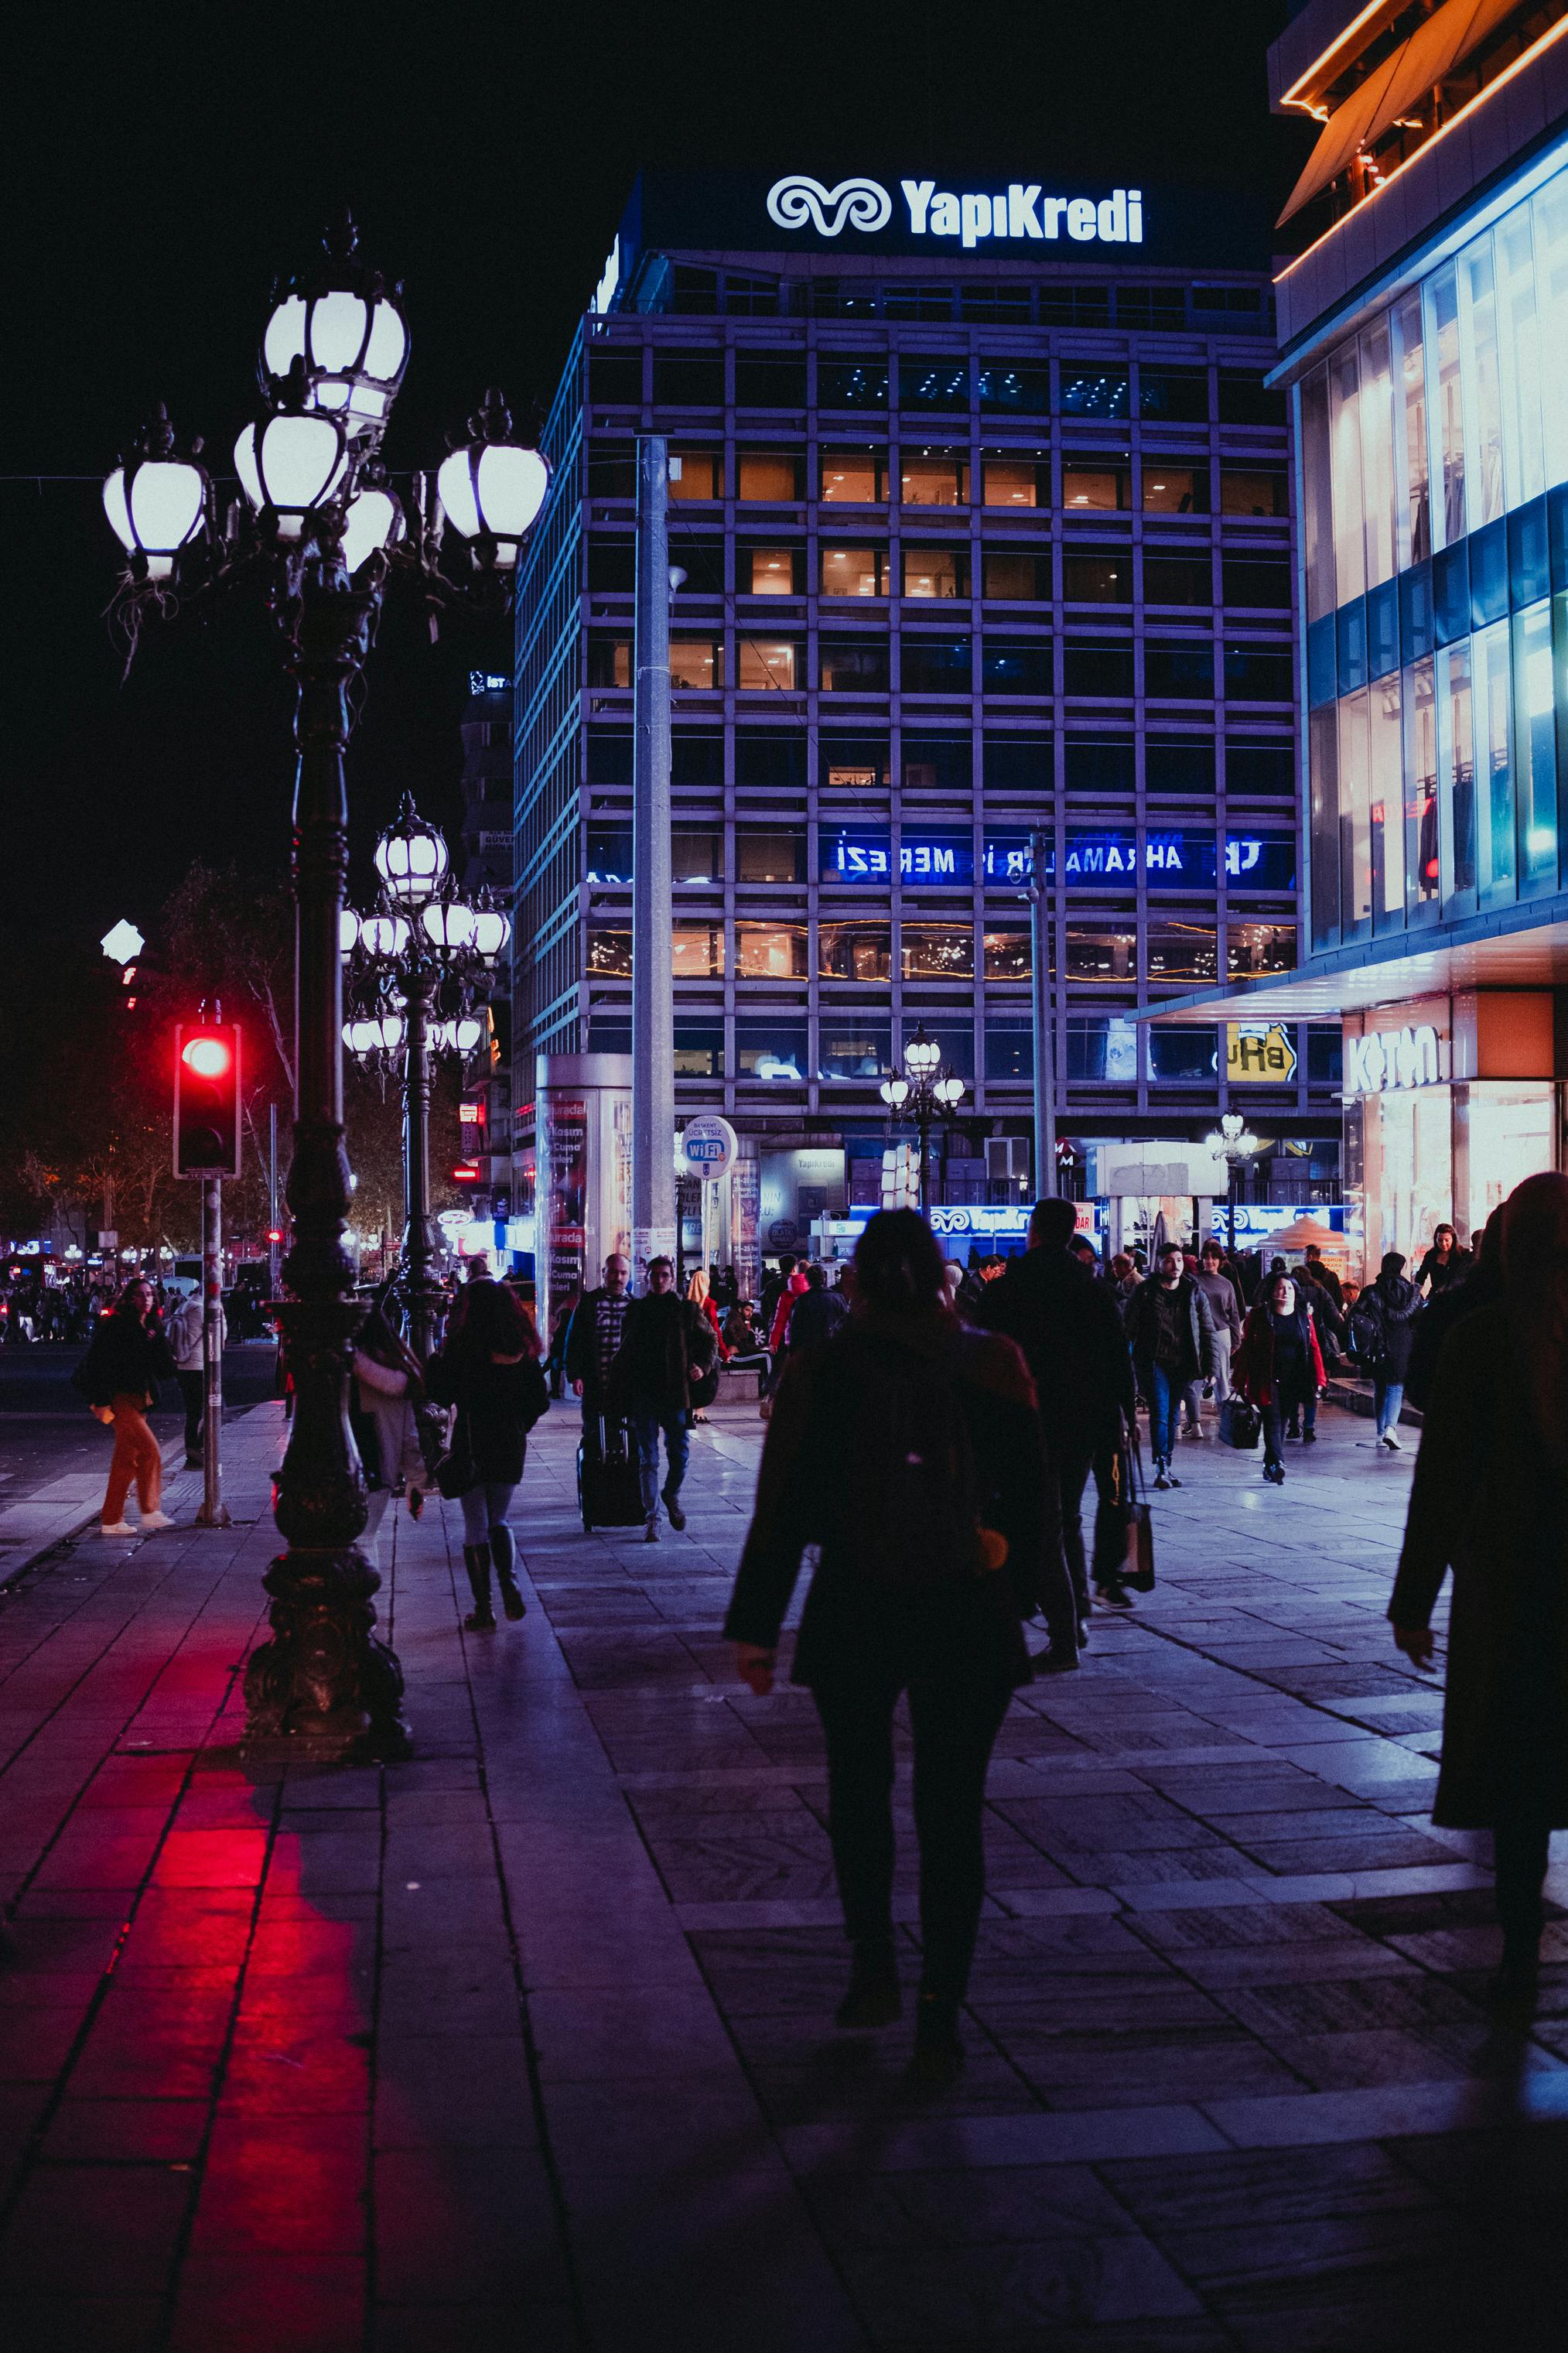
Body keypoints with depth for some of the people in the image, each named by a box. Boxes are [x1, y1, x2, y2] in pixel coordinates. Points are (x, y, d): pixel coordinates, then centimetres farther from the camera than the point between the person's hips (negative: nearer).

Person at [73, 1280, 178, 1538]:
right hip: (119, 1400, -9)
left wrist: (157, 1342, -7)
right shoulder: (116, 1326, -10)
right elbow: (96, 1362, -14)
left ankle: (111, 1521, 15)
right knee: (150, 1450, -13)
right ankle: (150, 1512, -4)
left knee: (127, 1461, 10)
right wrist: (102, 1401, -18)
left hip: (137, 1401, 9)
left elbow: (166, 1371, 7)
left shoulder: (150, 1330, 12)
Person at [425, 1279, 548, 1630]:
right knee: (499, 1522, 19)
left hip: (471, 1445, -4)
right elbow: (540, 1400, 4)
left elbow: (442, 1393, -9)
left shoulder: (460, 1344, -12)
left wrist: (434, 1361, 4)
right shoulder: (523, 1348, 1)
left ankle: (484, 1609, 4)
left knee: (475, 1527, 5)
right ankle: (509, 1583, -5)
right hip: (511, 1444, 4)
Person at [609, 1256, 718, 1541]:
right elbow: (624, 1353, 11)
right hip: (642, 1395, 1)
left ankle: (672, 1495, 30)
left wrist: (703, 1366, 2)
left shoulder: (686, 1310, 3)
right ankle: (652, 1519, 4)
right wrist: (619, 1395, 4)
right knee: (648, 1459, 0)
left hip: (675, 1393, -1)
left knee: (679, 1454, 1)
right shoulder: (635, 1310, 7)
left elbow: (710, 1338, 17)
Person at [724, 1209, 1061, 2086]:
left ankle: (877, 1968, 24)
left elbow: (782, 1509, -5)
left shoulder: (824, 1371, -6)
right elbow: (1030, 1500, 3)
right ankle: (941, 2014, 6)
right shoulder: (995, 1364, -3)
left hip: (856, 1612, 0)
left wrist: (755, 1627, 0)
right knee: (953, 1808, 7)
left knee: (860, 1790, 19)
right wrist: (1017, 1601, 15)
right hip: (970, 1617, 1)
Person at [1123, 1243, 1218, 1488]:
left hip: (1182, 1365, 3)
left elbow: (1208, 1332, 8)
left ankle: (1166, 1465, 19)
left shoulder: (1194, 1294, 6)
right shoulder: (1144, 1292, -2)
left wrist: (1210, 1369, 2)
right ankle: (1161, 1468, -15)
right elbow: (1129, 1329, -1)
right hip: (1153, 1363, -3)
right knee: (1159, 1413, -11)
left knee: (1172, 1415, 10)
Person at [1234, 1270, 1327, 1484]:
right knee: (1273, 1420, -13)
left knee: (1281, 1423, 9)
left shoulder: (1304, 1316, 8)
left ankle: (1269, 1466, 21)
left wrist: (1318, 1379, 0)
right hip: (1267, 1381, -3)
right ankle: (1277, 1464, -23)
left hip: (1294, 1382, 3)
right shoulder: (1259, 1315, -2)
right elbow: (1246, 1348, -2)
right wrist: (1241, 1382, -6)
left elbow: (1314, 1348, 8)